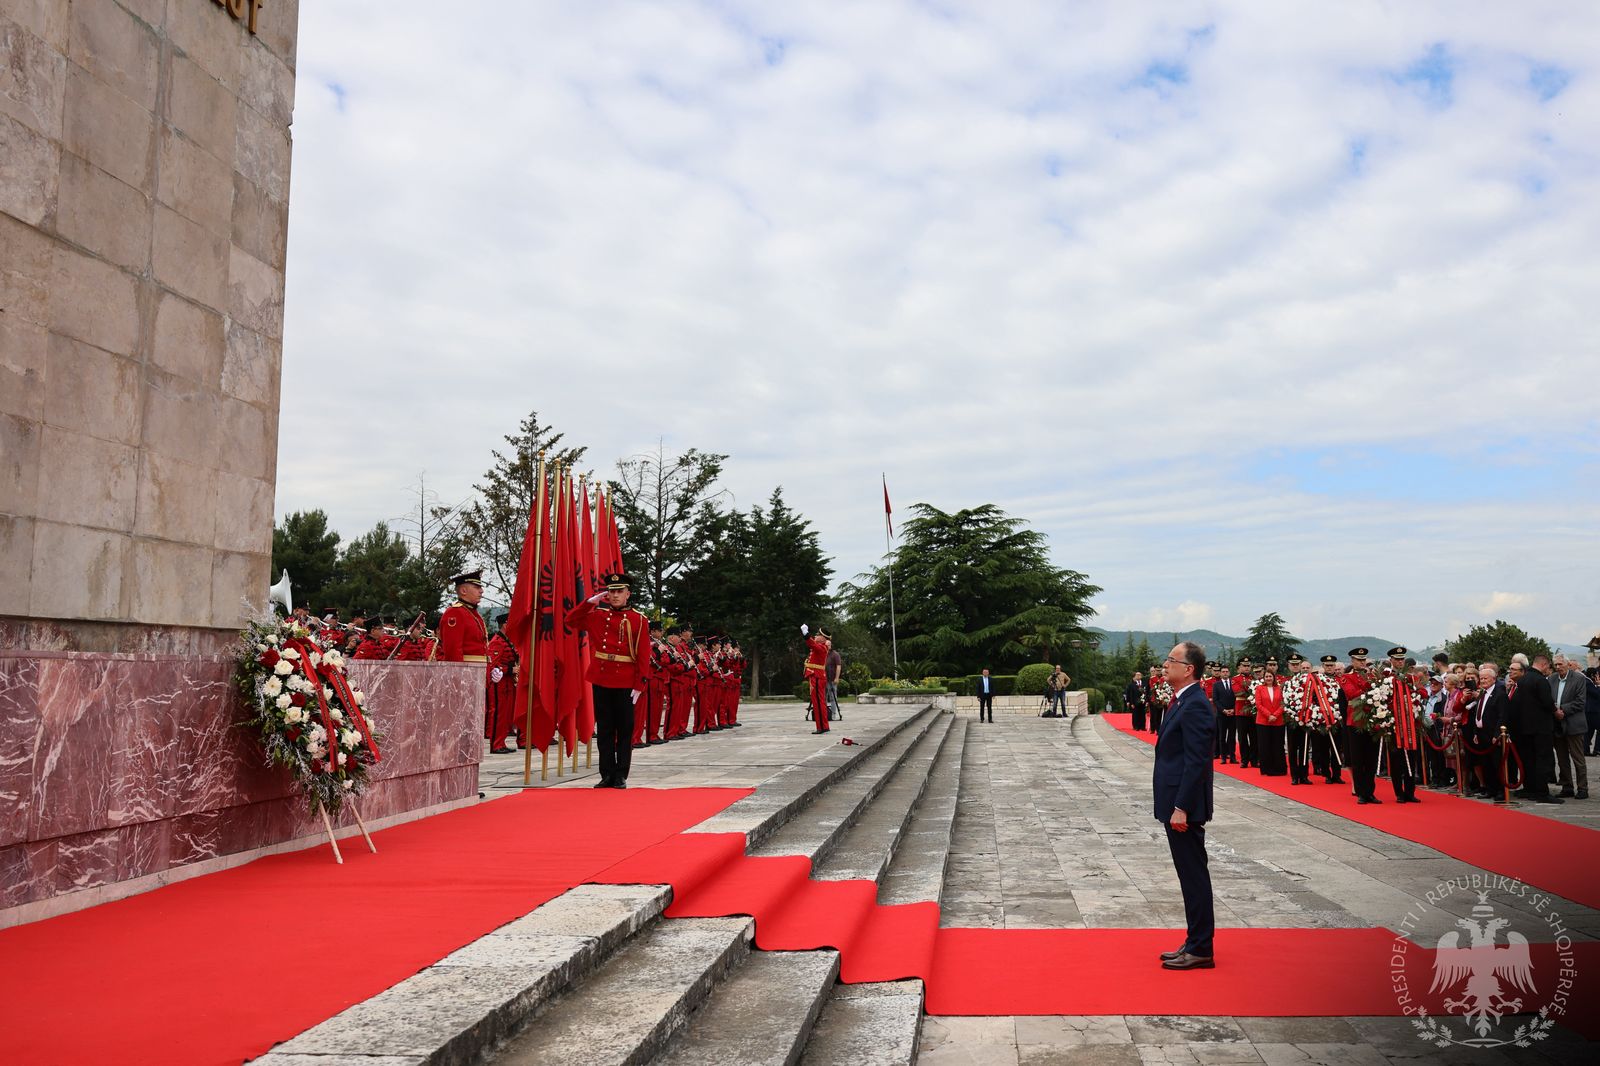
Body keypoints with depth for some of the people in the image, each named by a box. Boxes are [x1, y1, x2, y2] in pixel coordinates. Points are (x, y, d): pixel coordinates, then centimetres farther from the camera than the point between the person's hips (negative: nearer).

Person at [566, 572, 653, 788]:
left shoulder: (638, 620, -2)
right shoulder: (597, 615, 7)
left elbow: (644, 655, -4)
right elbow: (571, 620, 7)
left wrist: (639, 685, -10)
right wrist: (590, 601, -2)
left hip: (626, 683, -2)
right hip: (601, 680, 3)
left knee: (625, 729, 4)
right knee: (604, 729, 7)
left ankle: (621, 776, 11)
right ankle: (607, 774, 14)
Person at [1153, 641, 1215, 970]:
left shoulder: (1195, 706, -18)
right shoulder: (1183, 702, 13)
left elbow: (1196, 762, -22)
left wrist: (1181, 807, -22)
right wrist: (1174, 806, 18)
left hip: (1184, 807, -10)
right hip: (1175, 804, 10)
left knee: (1194, 876, -1)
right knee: (1191, 876, 16)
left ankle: (1201, 950, 7)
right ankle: (1195, 944, 25)